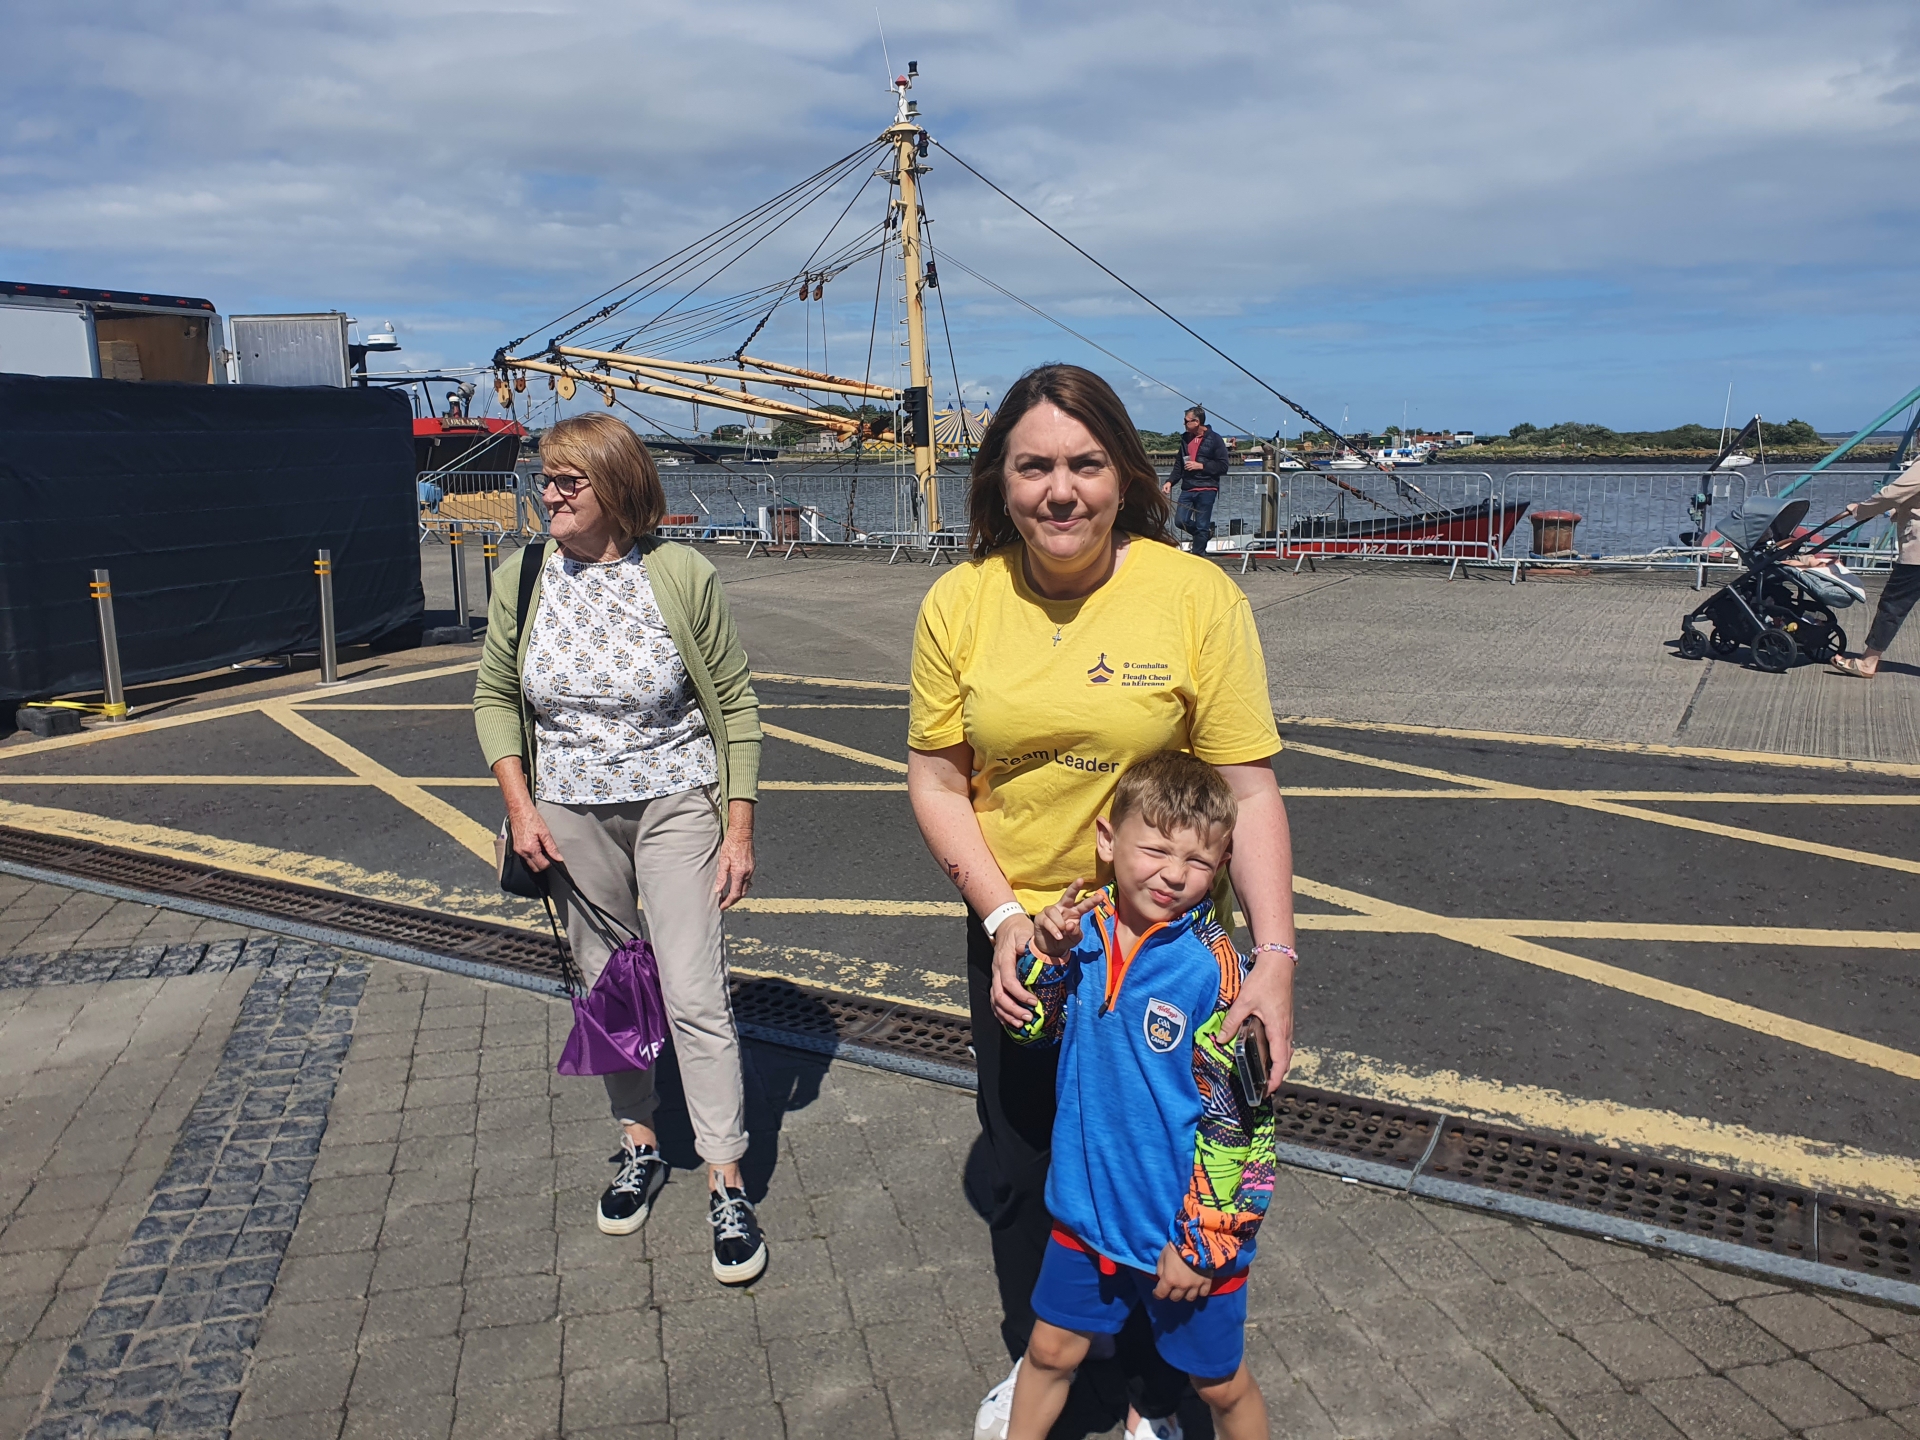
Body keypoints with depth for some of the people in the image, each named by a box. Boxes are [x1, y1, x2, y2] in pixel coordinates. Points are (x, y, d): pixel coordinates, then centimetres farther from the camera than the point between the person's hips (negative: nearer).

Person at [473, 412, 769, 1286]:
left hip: (675, 804, -3)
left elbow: (736, 705, -5)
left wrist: (739, 828, -7)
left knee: (695, 993, -5)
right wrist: (519, 806, -4)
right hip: (570, 815, 3)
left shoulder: (681, 576, -10)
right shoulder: (522, 579, -1)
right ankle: (640, 1147, 33)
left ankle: (726, 1185, 8)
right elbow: (494, 699, 9)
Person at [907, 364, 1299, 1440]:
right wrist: (1005, 918, -14)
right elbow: (936, 782, -4)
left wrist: (1276, 958, -20)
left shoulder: (1198, 597, -16)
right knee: (1019, 1172, 21)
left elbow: (1251, 793, -14)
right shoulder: (960, 603, -8)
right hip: (1013, 936, 3)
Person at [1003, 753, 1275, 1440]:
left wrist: (1202, 1241, -14)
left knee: (1220, 1383, 18)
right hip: (1090, 1209, 4)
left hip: (1186, 1228, -4)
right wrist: (1049, 953, -13)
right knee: (1050, 1350, 22)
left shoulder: (1213, 968, -23)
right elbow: (1034, 1028, 6)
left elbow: (1238, 1118, -18)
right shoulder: (1088, 929, -8)